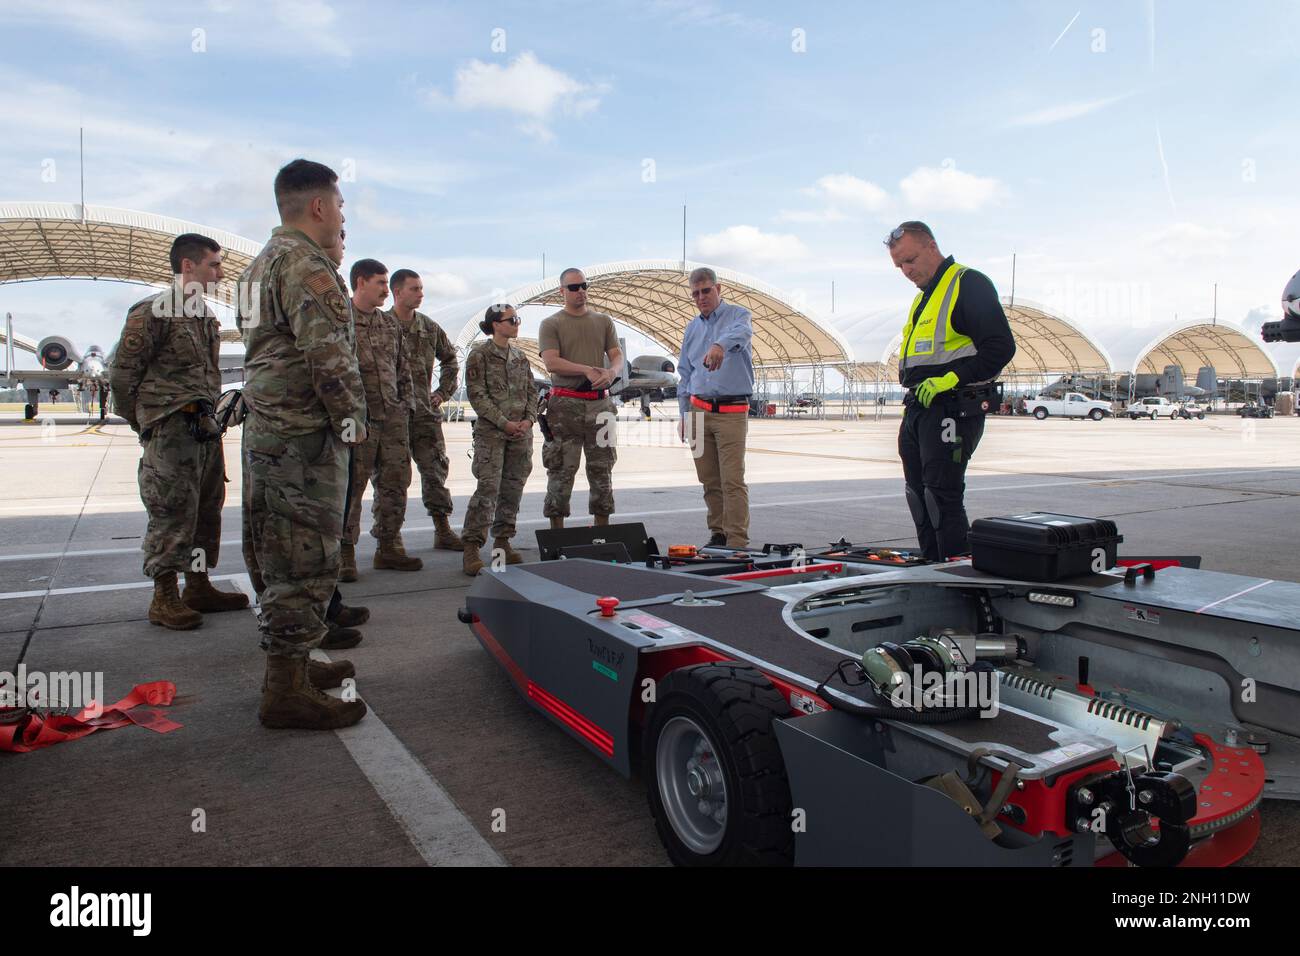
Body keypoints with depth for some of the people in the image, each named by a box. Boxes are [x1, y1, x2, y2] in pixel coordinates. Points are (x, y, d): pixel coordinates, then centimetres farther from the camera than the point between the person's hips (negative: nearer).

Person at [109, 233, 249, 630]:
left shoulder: (205, 315, 15)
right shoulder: (152, 312, -9)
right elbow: (121, 375, -7)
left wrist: (209, 415, 14)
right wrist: (148, 425, -1)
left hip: (206, 427, 8)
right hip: (171, 431, -8)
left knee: (207, 511, 12)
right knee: (173, 514, -4)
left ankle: (198, 587, 23)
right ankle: (165, 598, 6)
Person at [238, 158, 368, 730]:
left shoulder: (263, 262, 20)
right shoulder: (305, 264, -13)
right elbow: (329, 354, -22)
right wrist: (353, 419, -12)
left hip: (267, 430, 11)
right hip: (304, 436, -11)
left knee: (282, 558, 17)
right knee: (305, 561, -6)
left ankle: (289, 664, 29)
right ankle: (286, 692, 1)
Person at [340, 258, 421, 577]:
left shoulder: (391, 324, 16)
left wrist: (405, 404, 12)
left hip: (393, 418, 6)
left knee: (395, 484, 8)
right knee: (350, 487, -1)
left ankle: (389, 547, 20)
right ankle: (345, 553, 9)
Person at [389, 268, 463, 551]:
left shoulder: (430, 327, 10)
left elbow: (450, 360, 23)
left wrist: (443, 392, 15)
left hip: (425, 411, 4)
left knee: (436, 470, 3)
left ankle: (443, 530, 10)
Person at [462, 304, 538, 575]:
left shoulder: (520, 356, 15)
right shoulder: (480, 354, -3)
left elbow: (531, 391, 15)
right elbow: (477, 394, -9)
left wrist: (529, 419, -2)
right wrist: (504, 422, -14)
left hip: (521, 431, 6)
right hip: (491, 432, -6)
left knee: (513, 488, 7)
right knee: (488, 487, -12)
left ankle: (502, 541, 18)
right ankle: (471, 548, -8)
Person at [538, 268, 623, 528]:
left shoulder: (603, 321, 15)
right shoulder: (551, 324, 3)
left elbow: (617, 355, 9)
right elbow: (551, 362, -9)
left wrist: (611, 372, -14)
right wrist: (587, 370, -17)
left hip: (599, 402, 4)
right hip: (565, 406, -4)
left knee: (601, 469, 8)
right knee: (561, 470, -3)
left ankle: (602, 527, 17)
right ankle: (556, 529, 4)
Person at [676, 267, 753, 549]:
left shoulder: (738, 315, -1)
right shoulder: (692, 328, 17)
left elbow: (741, 333, -27)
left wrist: (721, 345, -50)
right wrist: (684, 414, 15)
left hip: (732, 412, -5)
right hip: (699, 411, 5)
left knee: (733, 481, -10)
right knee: (709, 481, 8)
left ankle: (738, 543, -8)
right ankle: (718, 534, 18)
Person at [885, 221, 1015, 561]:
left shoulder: (969, 284, -7)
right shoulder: (922, 297, 22)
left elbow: (1000, 347, -16)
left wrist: (951, 379, -22)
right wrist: (914, 397, 16)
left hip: (952, 411, -9)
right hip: (918, 409, 10)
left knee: (942, 498, -11)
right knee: (919, 497, 12)